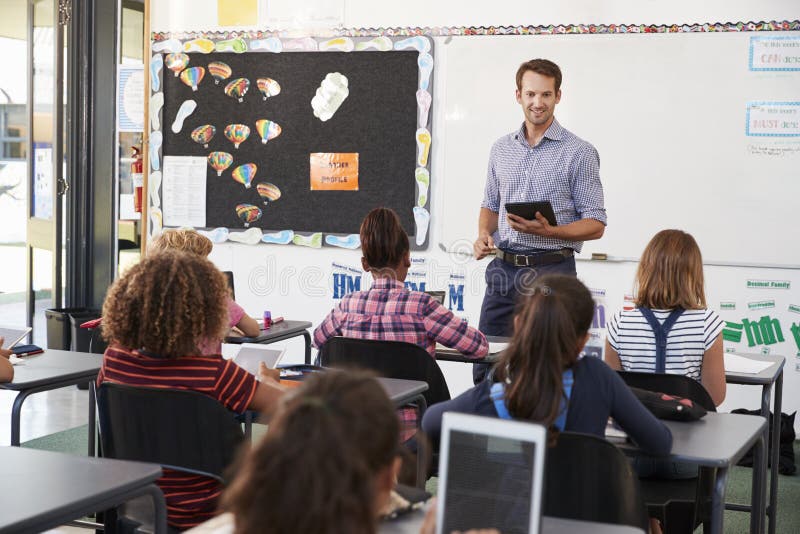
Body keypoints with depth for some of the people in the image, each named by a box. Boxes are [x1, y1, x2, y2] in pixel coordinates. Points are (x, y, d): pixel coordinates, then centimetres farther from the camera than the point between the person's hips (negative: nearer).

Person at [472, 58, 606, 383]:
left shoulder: (579, 153, -4)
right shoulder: (501, 149, 12)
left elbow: (595, 225, -6)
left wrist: (548, 231, -22)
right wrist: (484, 233, 0)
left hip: (551, 271, -4)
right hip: (503, 269, 5)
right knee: (485, 363, 8)